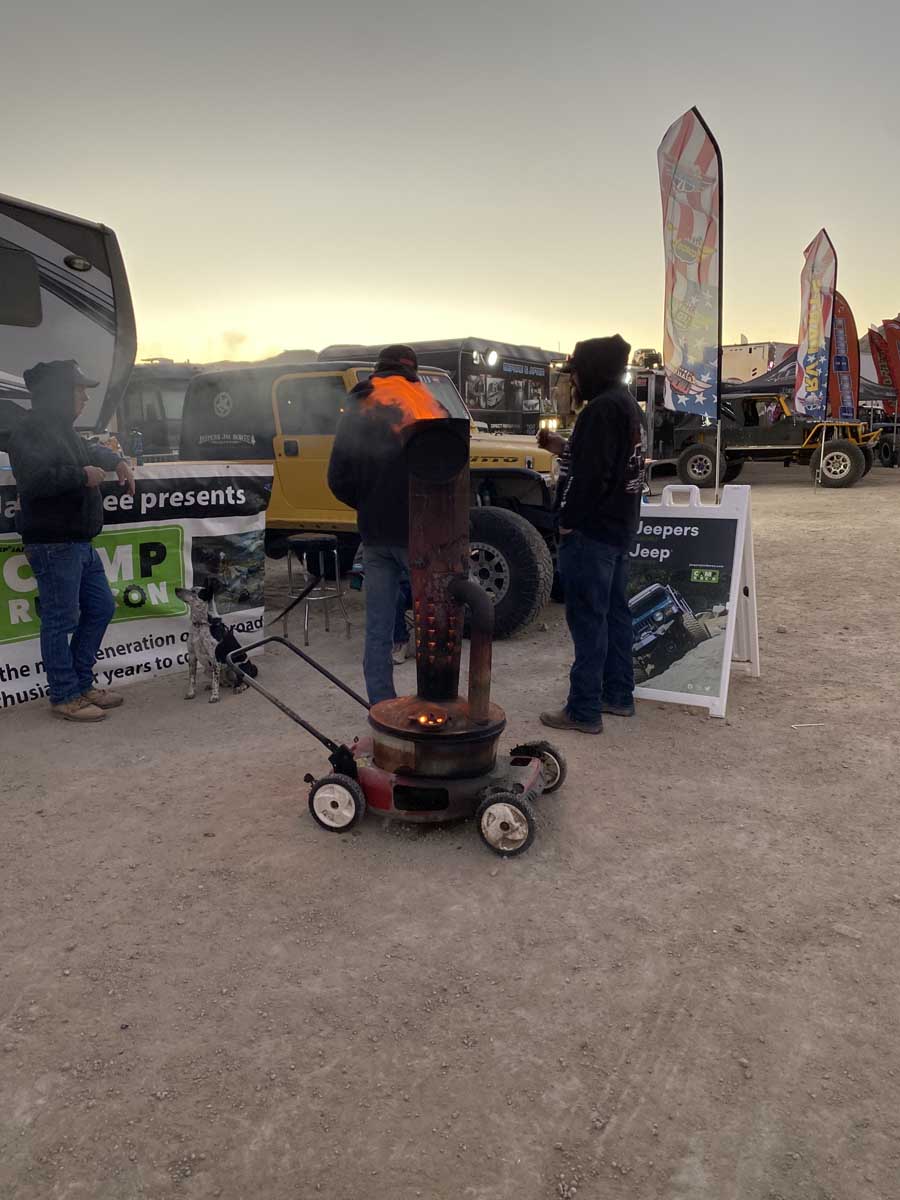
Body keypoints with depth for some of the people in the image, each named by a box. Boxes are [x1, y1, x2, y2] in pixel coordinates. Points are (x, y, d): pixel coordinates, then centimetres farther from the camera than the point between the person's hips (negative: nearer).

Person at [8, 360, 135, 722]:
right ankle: (65, 697, 7)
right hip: (53, 544, -10)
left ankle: (82, 684, 25)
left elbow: (90, 451, 39)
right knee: (61, 620, -3)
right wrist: (82, 476, -20)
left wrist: (117, 461, 23)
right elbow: (34, 479, -28)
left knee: (101, 608, 15)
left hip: (79, 542, 11)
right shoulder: (30, 431, -14)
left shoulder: (62, 430, 18)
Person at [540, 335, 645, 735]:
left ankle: (584, 710, 0)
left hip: (591, 530, -10)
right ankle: (618, 694, 25)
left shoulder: (602, 408, -16)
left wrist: (569, 520, -15)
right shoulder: (629, 405, 16)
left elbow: (591, 473, -22)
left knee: (587, 619, -6)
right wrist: (565, 447, 13)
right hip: (621, 527, 10)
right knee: (614, 612, 16)